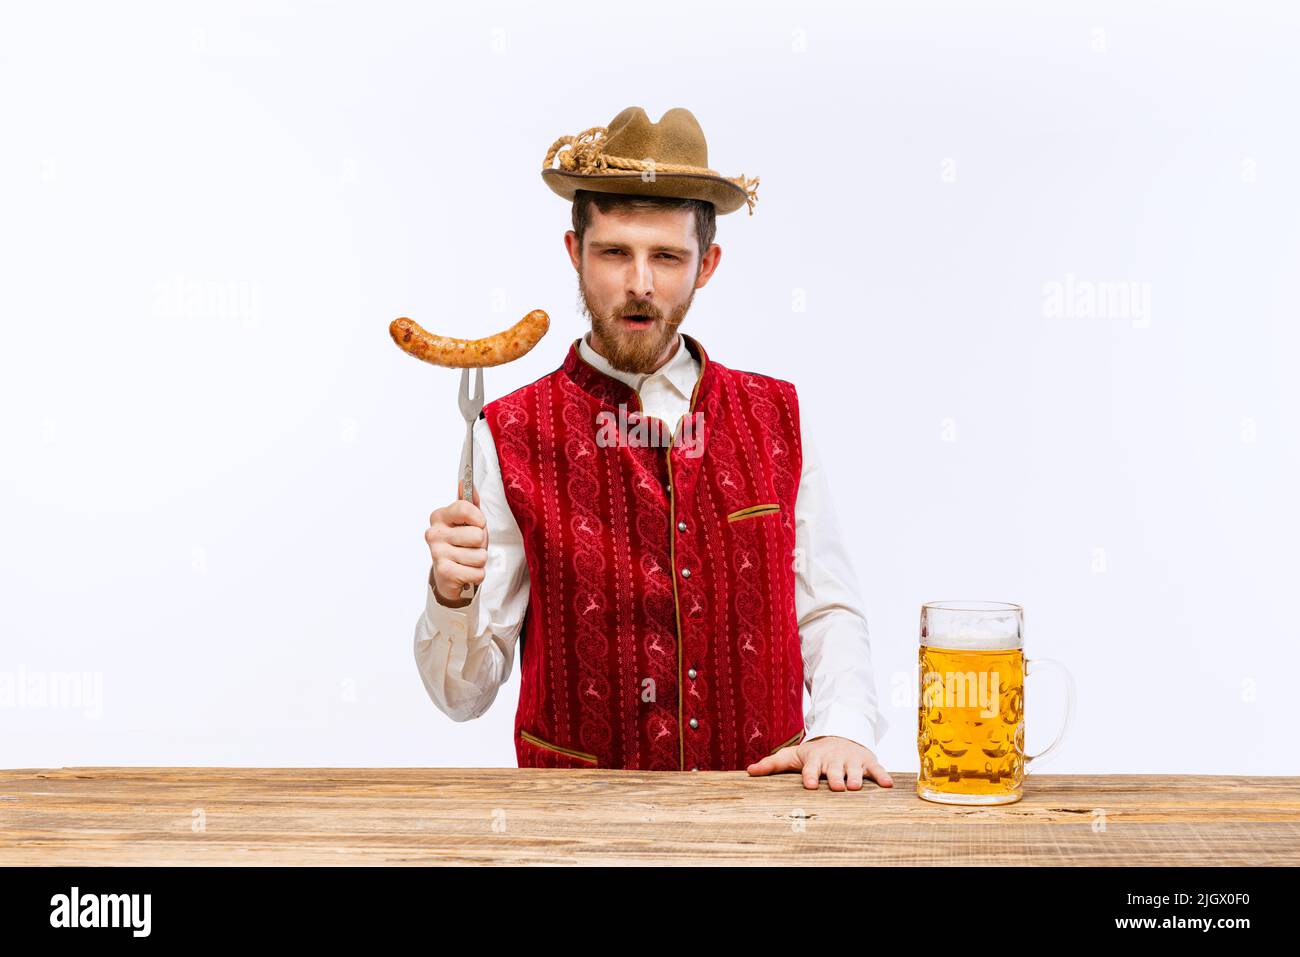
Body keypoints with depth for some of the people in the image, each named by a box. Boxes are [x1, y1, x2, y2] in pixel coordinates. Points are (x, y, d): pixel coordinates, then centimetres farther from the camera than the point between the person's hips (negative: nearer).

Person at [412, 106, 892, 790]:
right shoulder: (511, 437, -1)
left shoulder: (776, 418, 8)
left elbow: (829, 614, 10)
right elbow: (463, 694, -2)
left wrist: (843, 729, -7)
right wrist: (451, 596, -21)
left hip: (760, 801, 3)